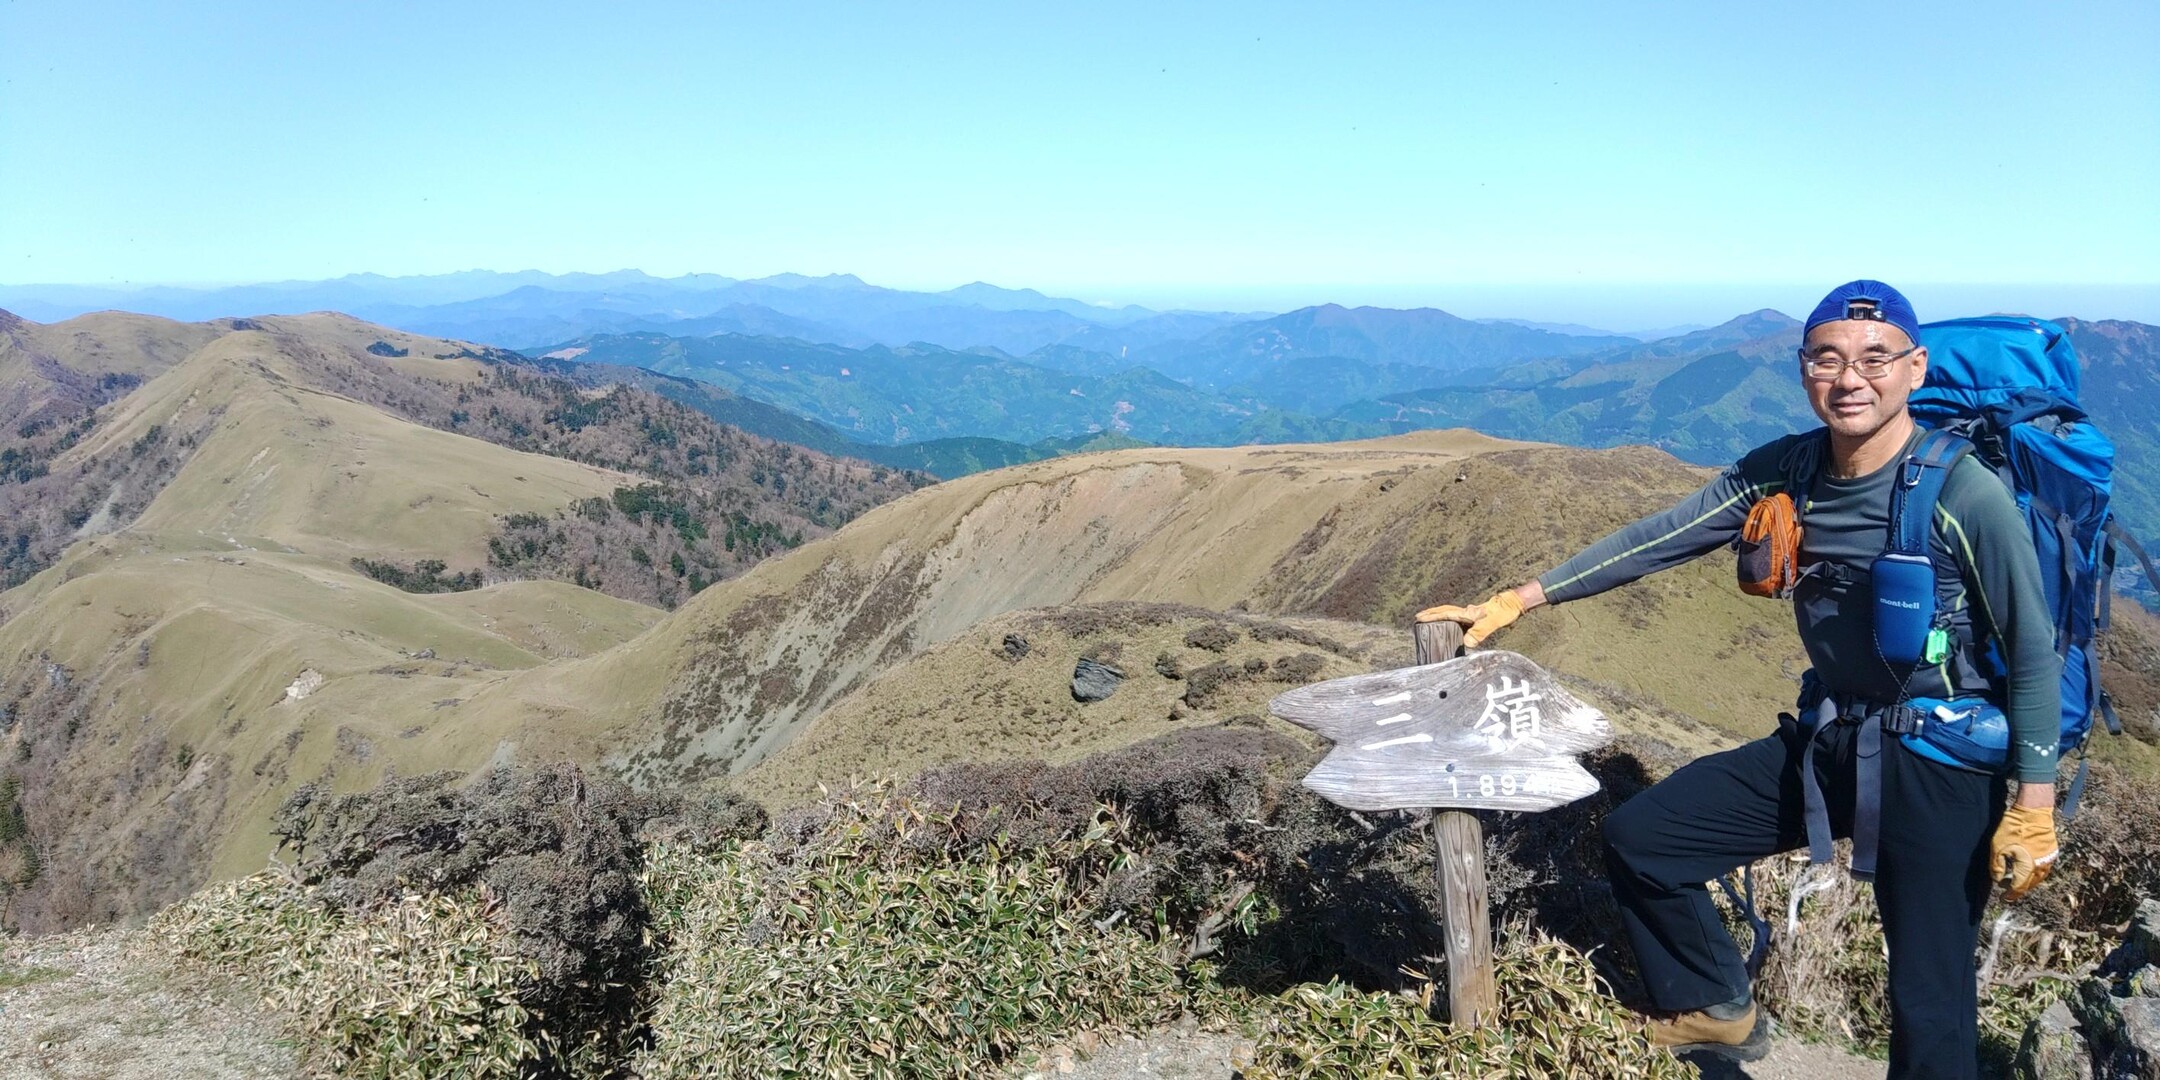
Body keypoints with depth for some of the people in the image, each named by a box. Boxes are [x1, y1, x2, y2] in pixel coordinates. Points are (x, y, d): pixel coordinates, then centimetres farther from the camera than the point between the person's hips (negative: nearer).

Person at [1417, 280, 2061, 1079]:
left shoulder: (1965, 492, -18)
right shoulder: (1785, 470, -3)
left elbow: (2034, 653, -12)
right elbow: (1659, 538, 0)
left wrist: (2033, 810, -12)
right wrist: (1516, 600, -2)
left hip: (1938, 758, -6)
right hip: (1825, 742, 6)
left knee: (1929, 1003, -3)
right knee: (1638, 838, 6)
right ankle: (1719, 1010, 29)